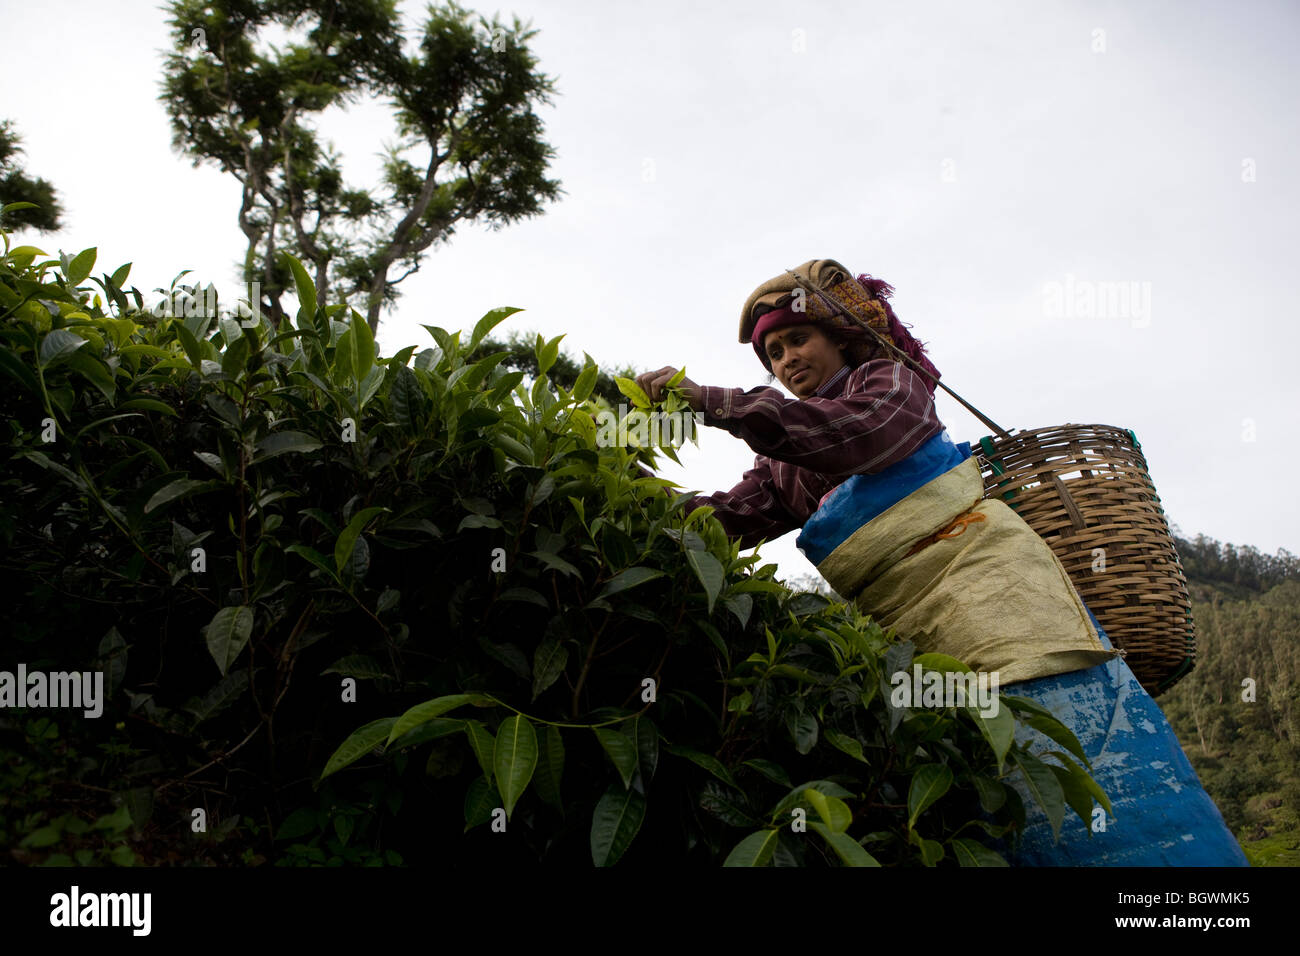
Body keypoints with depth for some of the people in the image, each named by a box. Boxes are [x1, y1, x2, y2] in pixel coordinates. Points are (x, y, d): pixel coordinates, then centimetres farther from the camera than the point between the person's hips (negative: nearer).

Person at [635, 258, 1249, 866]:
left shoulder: (889, 378, 8)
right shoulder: (783, 466, 23)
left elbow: (859, 430, -15)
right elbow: (730, 517, 6)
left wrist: (710, 401, -19)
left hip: (975, 569, -5)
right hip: (908, 638, 5)